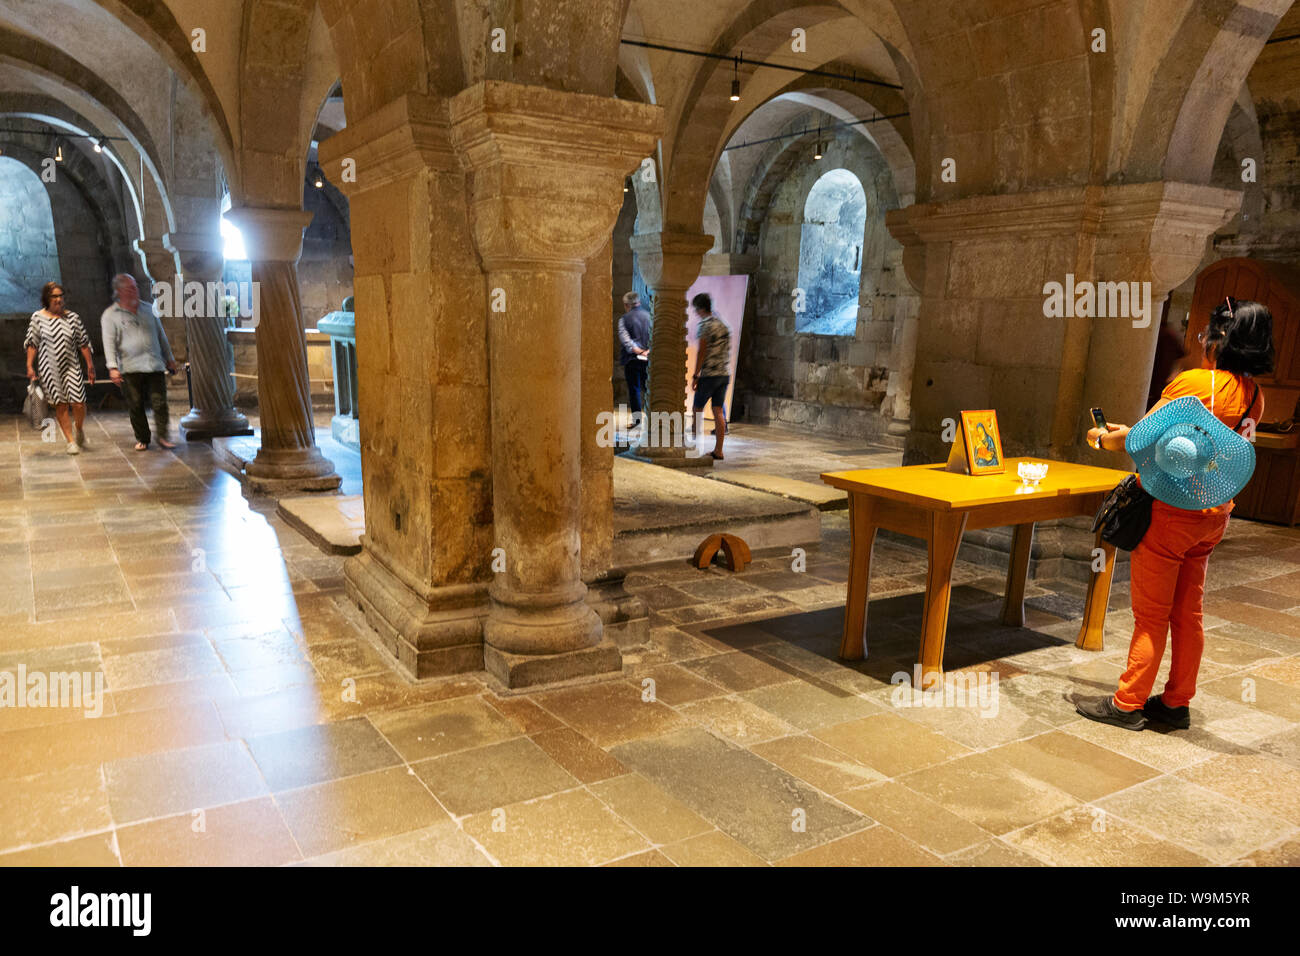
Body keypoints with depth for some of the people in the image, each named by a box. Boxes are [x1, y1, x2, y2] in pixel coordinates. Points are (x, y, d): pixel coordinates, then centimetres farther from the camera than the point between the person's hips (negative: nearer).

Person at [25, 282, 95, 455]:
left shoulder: (72, 317, 4)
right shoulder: (38, 317, 2)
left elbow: (83, 343, 7)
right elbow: (32, 343, 4)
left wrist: (90, 365, 6)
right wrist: (30, 366, -1)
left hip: (71, 366, 1)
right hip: (49, 368, -1)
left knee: (78, 403, -9)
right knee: (60, 405, 2)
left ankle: (79, 428, 22)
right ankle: (71, 441, 9)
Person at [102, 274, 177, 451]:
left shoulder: (148, 309, 15)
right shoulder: (110, 315, 4)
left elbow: (161, 335, 21)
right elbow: (109, 343, -3)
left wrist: (169, 359, 20)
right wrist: (112, 367, -12)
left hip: (154, 366, 3)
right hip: (130, 368, -2)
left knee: (160, 402, -4)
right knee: (136, 406, 2)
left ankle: (162, 437, 3)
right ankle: (142, 439, 13)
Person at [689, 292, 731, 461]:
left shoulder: (705, 325, -9)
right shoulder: (723, 325, 14)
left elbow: (701, 352, -13)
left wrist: (695, 375, -8)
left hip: (709, 374, -7)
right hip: (725, 374, 7)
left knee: (698, 408, 6)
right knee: (718, 411, 6)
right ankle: (718, 451, 5)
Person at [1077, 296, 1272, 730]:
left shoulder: (1194, 381, -19)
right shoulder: (1253, 397, 5)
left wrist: (1104, 439, 7)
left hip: (1171, 511, -7)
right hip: (1213, 515, 7)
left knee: (1151, 616, 1)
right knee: (1187, 613, 15)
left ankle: (1128, 704, 12)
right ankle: (1176, 704, 25)